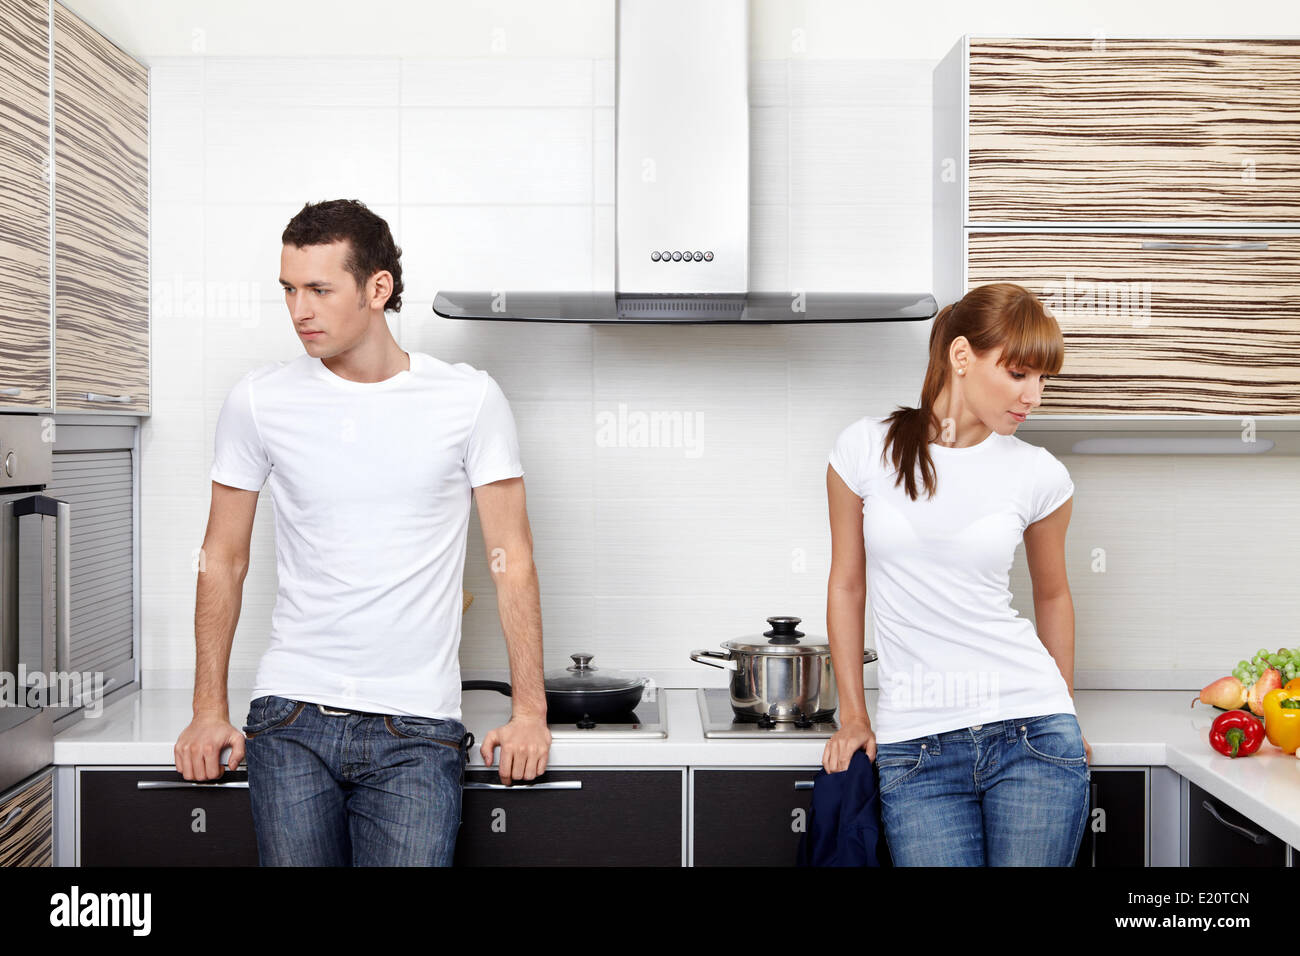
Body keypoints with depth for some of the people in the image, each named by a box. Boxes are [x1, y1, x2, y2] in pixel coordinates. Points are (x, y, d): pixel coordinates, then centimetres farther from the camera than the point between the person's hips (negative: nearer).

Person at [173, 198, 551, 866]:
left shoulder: (469, 399, -2)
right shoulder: (258, 402, 2)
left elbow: (511, 562, 1)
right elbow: (222, 561, 10)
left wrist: (529, 712, -3)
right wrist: (209, 711, 7)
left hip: (416, 729, -1)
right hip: (291, 717, 2)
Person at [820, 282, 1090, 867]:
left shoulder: (1039, 475, 1)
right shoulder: (866, 447, -1)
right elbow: (846, 587, 9)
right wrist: (853, 717, 9)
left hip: (1029, 732, 1)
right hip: (914, 748, 0)